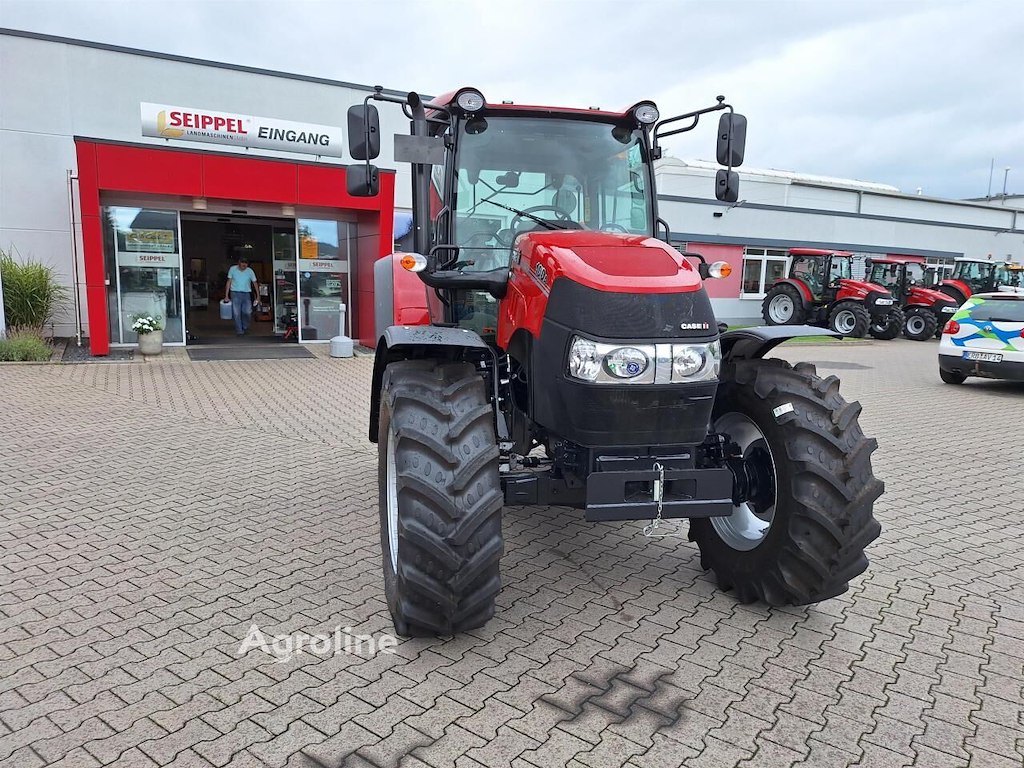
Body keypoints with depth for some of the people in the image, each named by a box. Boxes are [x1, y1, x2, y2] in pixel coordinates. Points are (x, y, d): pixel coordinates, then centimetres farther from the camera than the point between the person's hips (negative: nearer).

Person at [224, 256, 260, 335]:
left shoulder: (250, 271, -3)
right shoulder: (232, 269, -3)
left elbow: (255, 283, 4)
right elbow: (228, 282, 3)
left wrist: (258, 296, 1)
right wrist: (226, 296, 0)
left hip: (246, 293, 1)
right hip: (235, 293, -1)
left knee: (248, 312, -5)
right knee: (236, 313, -5)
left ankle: (245, 327, 20)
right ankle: (239, 331, 3)